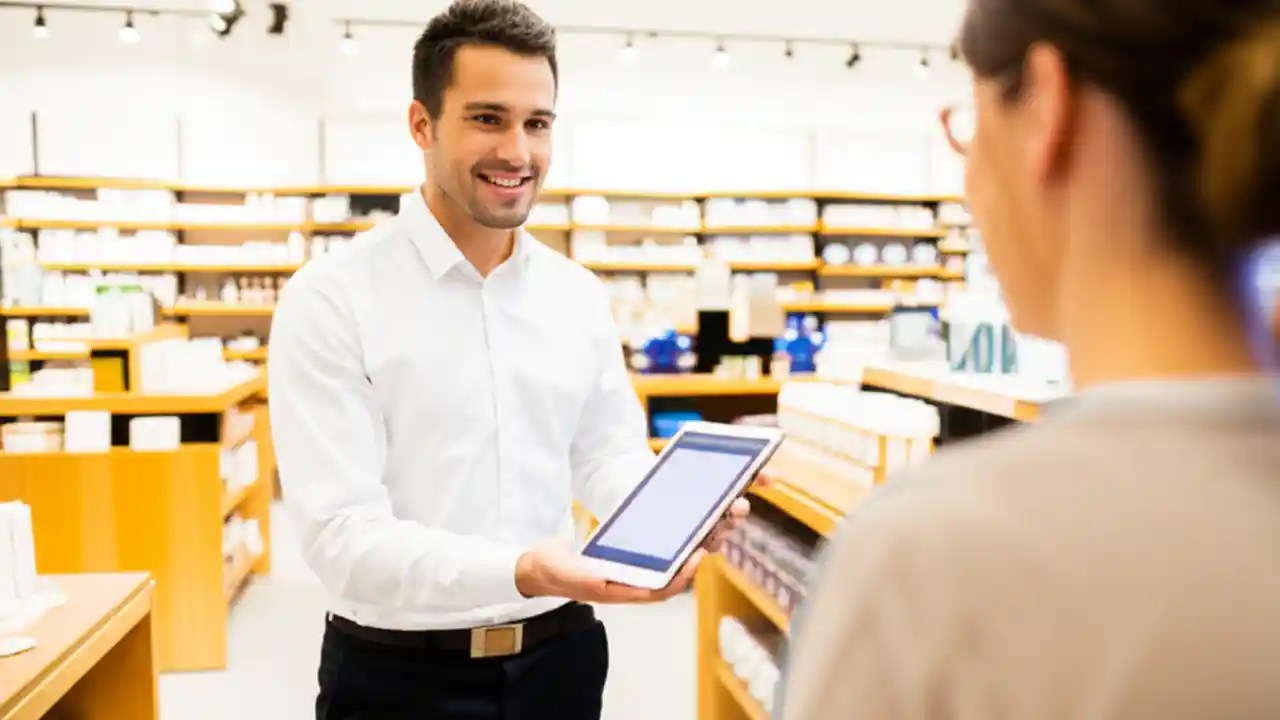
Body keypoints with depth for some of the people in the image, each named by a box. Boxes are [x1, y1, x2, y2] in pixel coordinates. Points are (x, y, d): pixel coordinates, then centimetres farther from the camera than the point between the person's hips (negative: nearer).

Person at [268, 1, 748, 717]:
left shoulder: (581, 295, 2)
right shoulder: (330, 300, -14)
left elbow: (610, 457, 6)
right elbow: (344, 535, -20)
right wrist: (521, 572, -35)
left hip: (559, 654, 5)